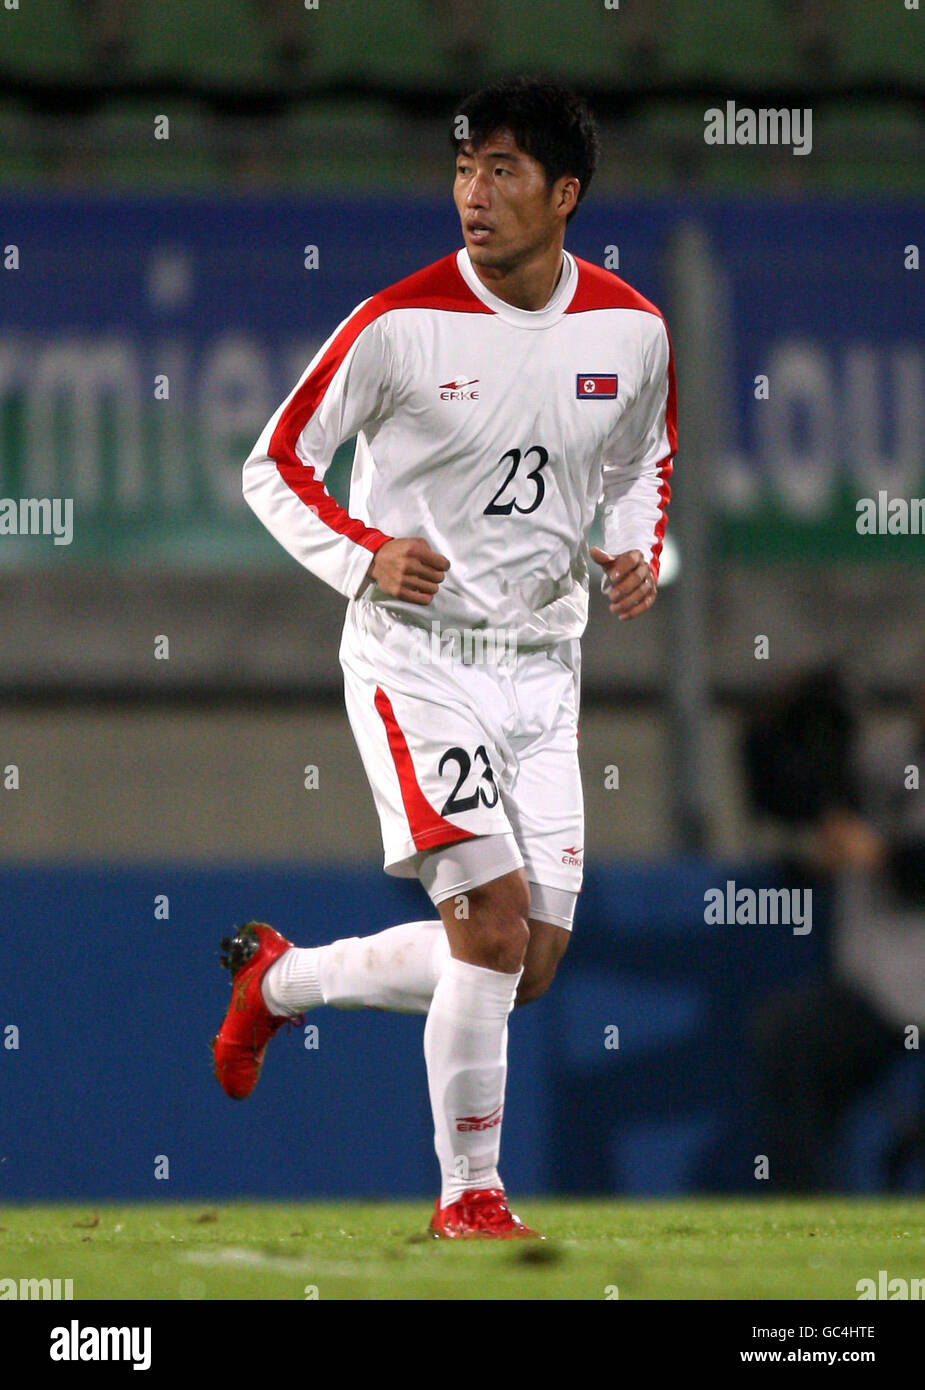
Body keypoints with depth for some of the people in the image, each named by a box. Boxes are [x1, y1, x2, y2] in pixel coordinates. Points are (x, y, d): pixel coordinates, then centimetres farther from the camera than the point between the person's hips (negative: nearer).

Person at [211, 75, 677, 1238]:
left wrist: (639, 555, 0)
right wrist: (364, 558, -19)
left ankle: (278, 979, 28)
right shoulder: (399, 325, -12)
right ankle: (469, 1195, -4)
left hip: (542, 667, 5)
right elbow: (274, 465, -3)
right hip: (416, 654, -5)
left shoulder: (631, 331, 1)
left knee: (528, 964, 4)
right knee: (496, 919, -18)